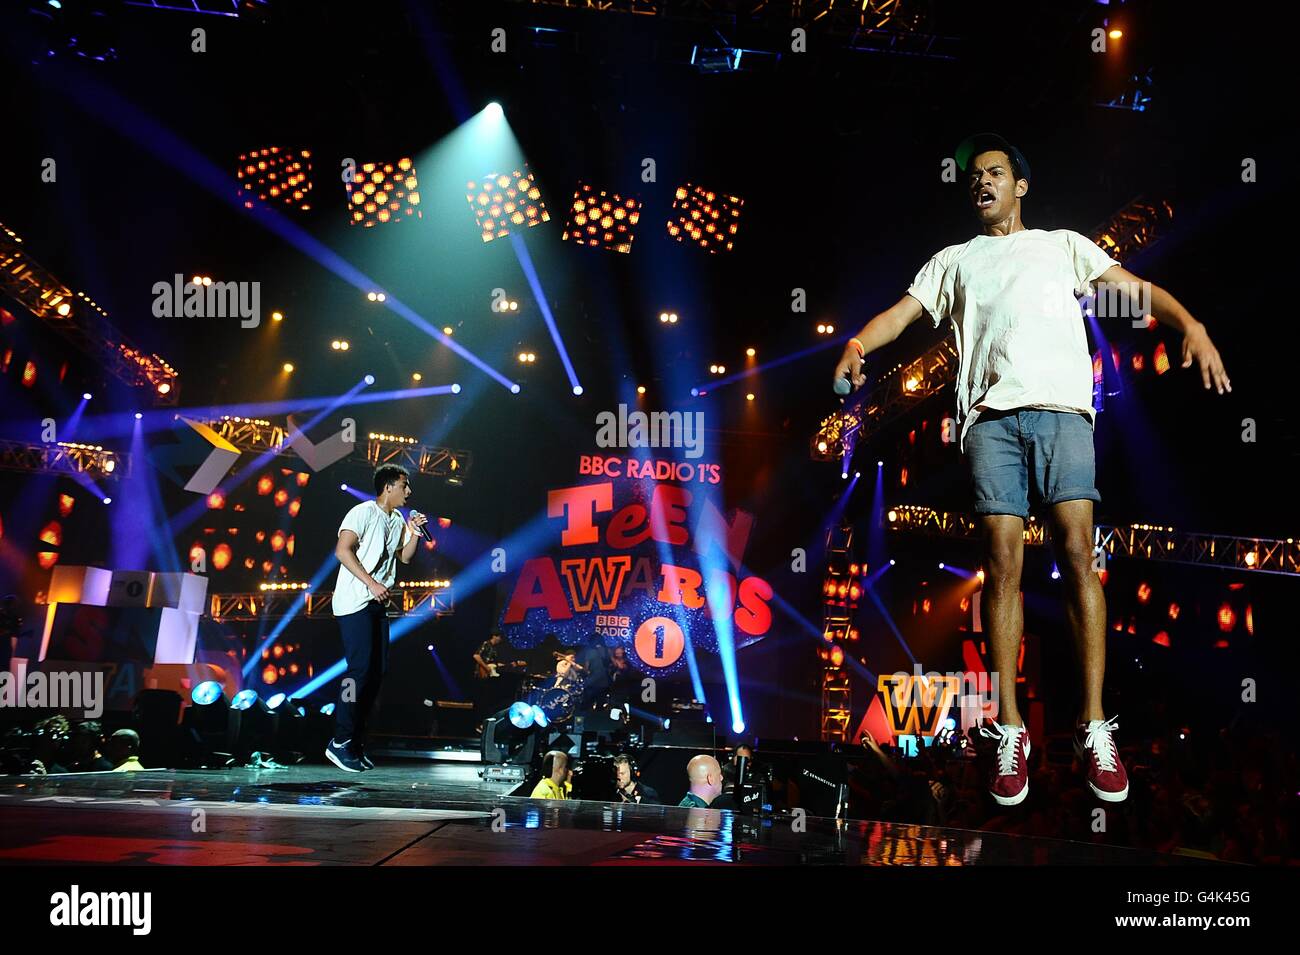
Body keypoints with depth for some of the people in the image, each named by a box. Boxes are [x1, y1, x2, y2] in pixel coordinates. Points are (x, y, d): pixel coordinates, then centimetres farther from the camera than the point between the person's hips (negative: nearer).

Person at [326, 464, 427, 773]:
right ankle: (340, 743, -9)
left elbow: (404, 557, 24)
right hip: (354, 603, -9)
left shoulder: (398, 520, 17)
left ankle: (356, 742, 12)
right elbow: (343, 551, -18)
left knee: (378, 671, 5)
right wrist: (371, 583, -21)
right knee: (360, 668, -15)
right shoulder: (363, 512, -9)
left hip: (377, 605, 9)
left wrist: (414, 534, 6)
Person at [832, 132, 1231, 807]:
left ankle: (1094, 726, -11)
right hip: (990, 415, 1)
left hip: (1060, 406, -1)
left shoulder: (1062, 244, 23)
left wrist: (1192, 326, -6)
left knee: (1077, 554, -14)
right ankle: (1010, 730, -4)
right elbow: (903, 311, 16)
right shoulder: (953, 262, 27)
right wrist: (858, 343, -7)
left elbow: (1132, 287, 13)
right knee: (1002, 562, -8)